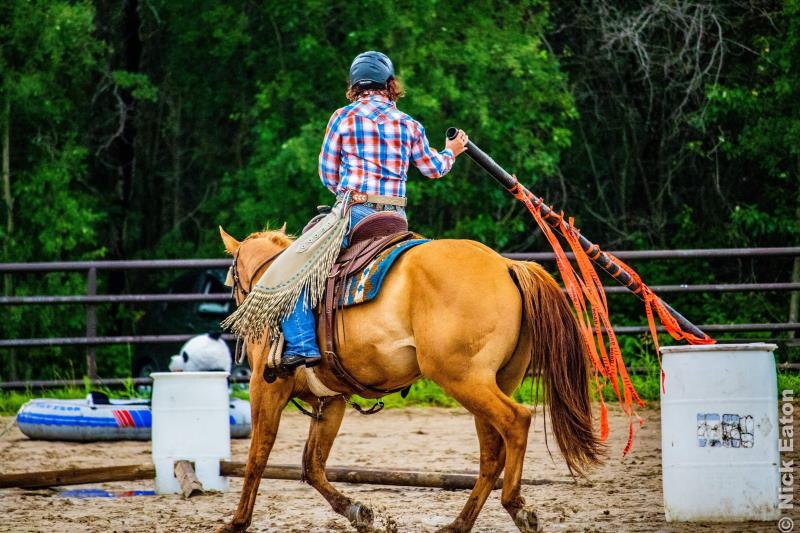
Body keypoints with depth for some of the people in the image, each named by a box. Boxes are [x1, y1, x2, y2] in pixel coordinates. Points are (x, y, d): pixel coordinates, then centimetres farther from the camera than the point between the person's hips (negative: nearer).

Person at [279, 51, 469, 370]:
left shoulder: (343, 118, 2)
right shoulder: (409, 125, 11)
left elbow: (328, 174, 9)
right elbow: (432, 169, 26)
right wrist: (450, 152, 48)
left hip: (354, 213, -4)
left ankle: (301, 345, -19)